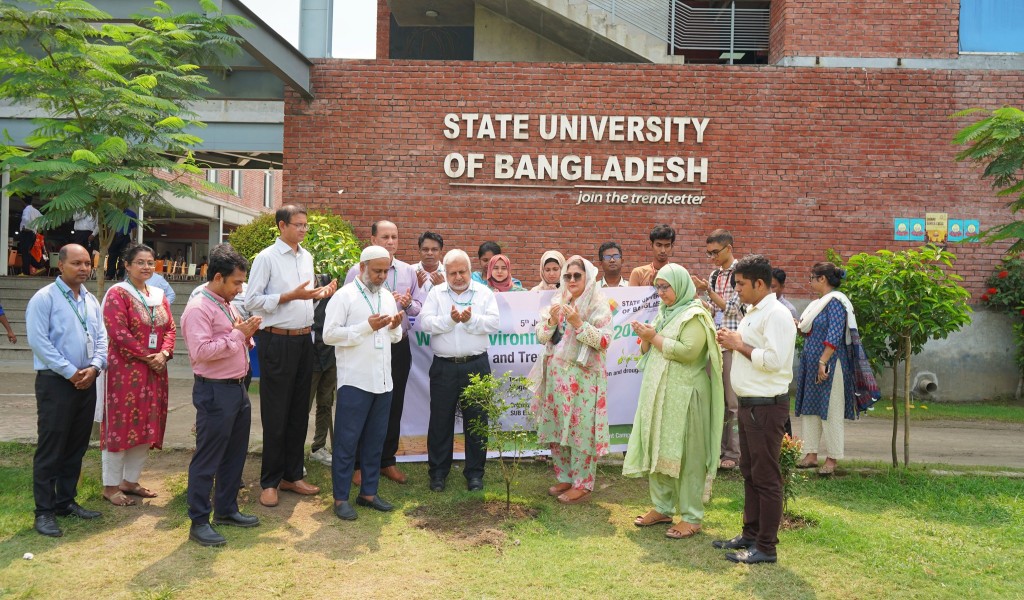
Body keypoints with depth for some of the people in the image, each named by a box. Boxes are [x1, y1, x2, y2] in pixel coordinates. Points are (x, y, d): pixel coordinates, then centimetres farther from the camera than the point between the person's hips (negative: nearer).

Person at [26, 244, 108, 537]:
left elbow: (101, 338, 12)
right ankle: (44, 511, 8)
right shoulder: (44, 298, -8)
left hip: (86, 382, 6)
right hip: (55, 382, -6)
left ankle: (66, 501, 25)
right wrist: (70, 372, -15)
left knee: (76, 447, 13)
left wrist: (94, 367, -6)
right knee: (51, 448, -1)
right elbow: (38, 341, -15)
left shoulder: (91, 301, 12)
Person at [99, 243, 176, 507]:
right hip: (125, 369, -7)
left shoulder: (159, 295, 13)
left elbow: (170, 328, 10)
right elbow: (119, 332, -16)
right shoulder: (117, 293, -8)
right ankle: (111, 486, 10)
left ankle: (130, 481, 22)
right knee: (121, 425, -2)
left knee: (147, 426, 10)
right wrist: (147, 357, -15)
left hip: (154, 371, 7)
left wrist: (164, 354, -8)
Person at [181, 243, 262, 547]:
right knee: (207, 458, 0)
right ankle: (199, 522, 10)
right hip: (215, 391, -9)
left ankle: (226, 510, 31)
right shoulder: (198, 308, -14)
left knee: (235, 454, 17)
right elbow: (200, 351, -25)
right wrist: (237, 334, -21)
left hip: (238, 387, 10)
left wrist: (247, 334, 3)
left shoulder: (228, 305, 14)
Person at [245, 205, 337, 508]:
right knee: (275, 414, 1)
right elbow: (252, 300, -14)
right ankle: (269, 482, 14)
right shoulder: (266, 258, -9)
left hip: (304, 339, 7)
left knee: (299, 411, 12)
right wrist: (291, 296, -19)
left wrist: (320, 294, 2)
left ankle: (292, 475, 25)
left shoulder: (307, 257, 13)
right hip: (277, 342, -7)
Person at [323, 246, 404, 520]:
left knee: (375, 439, 12)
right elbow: (329, 334, -13)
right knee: (346, 440, 2)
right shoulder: (344, 296, -6)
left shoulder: (388, 297, 13)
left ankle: (368, 492, 24)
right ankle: (341, 498, 11)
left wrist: (395, 327, -3)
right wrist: (367, 326, -17)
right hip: (354, 381, -6)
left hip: (383, 380, 6)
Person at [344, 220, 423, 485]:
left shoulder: (409, 271, 8)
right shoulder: (357, 271, -5)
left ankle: (387, 460, 27)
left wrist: (408, 303, -13)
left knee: (394, 405, 12)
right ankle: (360, 463, 20)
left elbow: (419, 307, 8)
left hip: (399, 346, 4)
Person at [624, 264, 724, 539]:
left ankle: (691, 516, 7)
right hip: (658, 393, 8)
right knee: (657, 449, 11)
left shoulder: (694, 315, -9)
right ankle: (662, 508, 23)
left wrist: (655, 337, -14)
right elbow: (650, 351, 19)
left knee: (685, 453, -2)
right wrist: (645, 338, -2)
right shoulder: (664, 313, 15)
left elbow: (687, 351, -22)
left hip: (684, 395, -8)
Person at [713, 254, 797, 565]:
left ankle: (766, 547, 9)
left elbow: (774, 360, -25)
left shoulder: (776, 315, -16)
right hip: (749, 404, 10)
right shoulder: (753, 312, 15)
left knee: (766, 478, -1)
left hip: (767, 406, -10)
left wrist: (739, 344, -16)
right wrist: (733, 343, 3)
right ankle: (750, 535, 29)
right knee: (749, 473, 17)